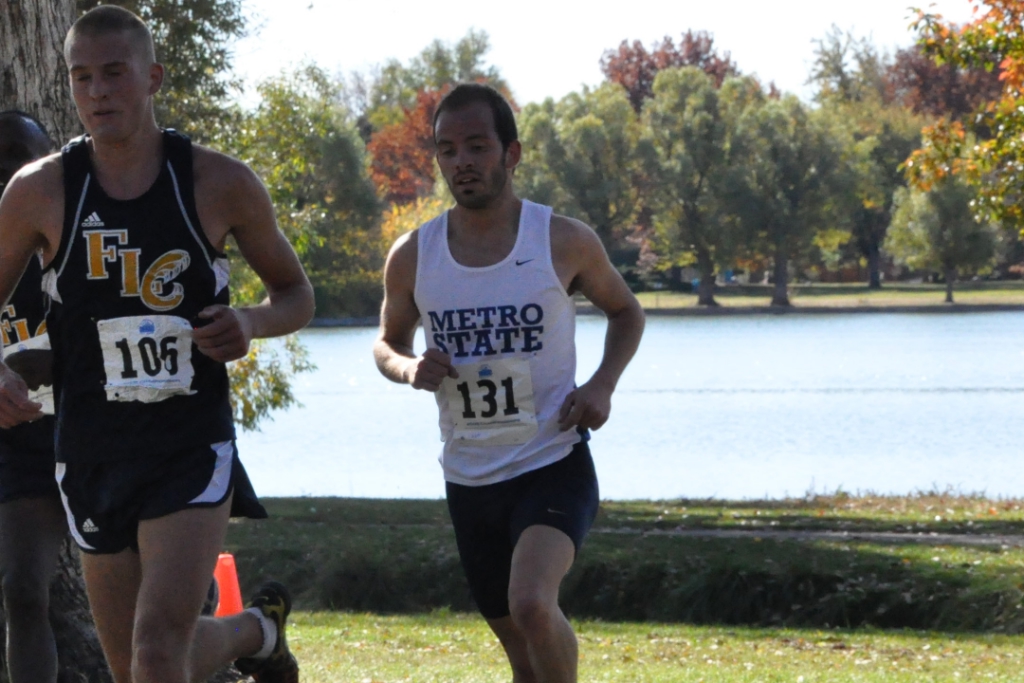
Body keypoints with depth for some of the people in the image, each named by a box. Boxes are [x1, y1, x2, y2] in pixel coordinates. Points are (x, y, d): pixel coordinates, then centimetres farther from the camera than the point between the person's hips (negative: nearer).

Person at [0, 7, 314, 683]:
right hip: (92, 450, 3)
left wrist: (252, 323, -13)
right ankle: (258, 629, 43)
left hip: (193, 448, -3)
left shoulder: (222, 183, -3)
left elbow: (296, 293, 10)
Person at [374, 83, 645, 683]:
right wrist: (407, 367, -8)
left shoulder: (566, 242, -6)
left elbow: (626, 311, 12)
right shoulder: (412, 257, 0)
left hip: (555, 466, -4)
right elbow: (388, 342, 17)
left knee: (532, 605, -29)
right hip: (469, 480, 4)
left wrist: (602, 385, -7)